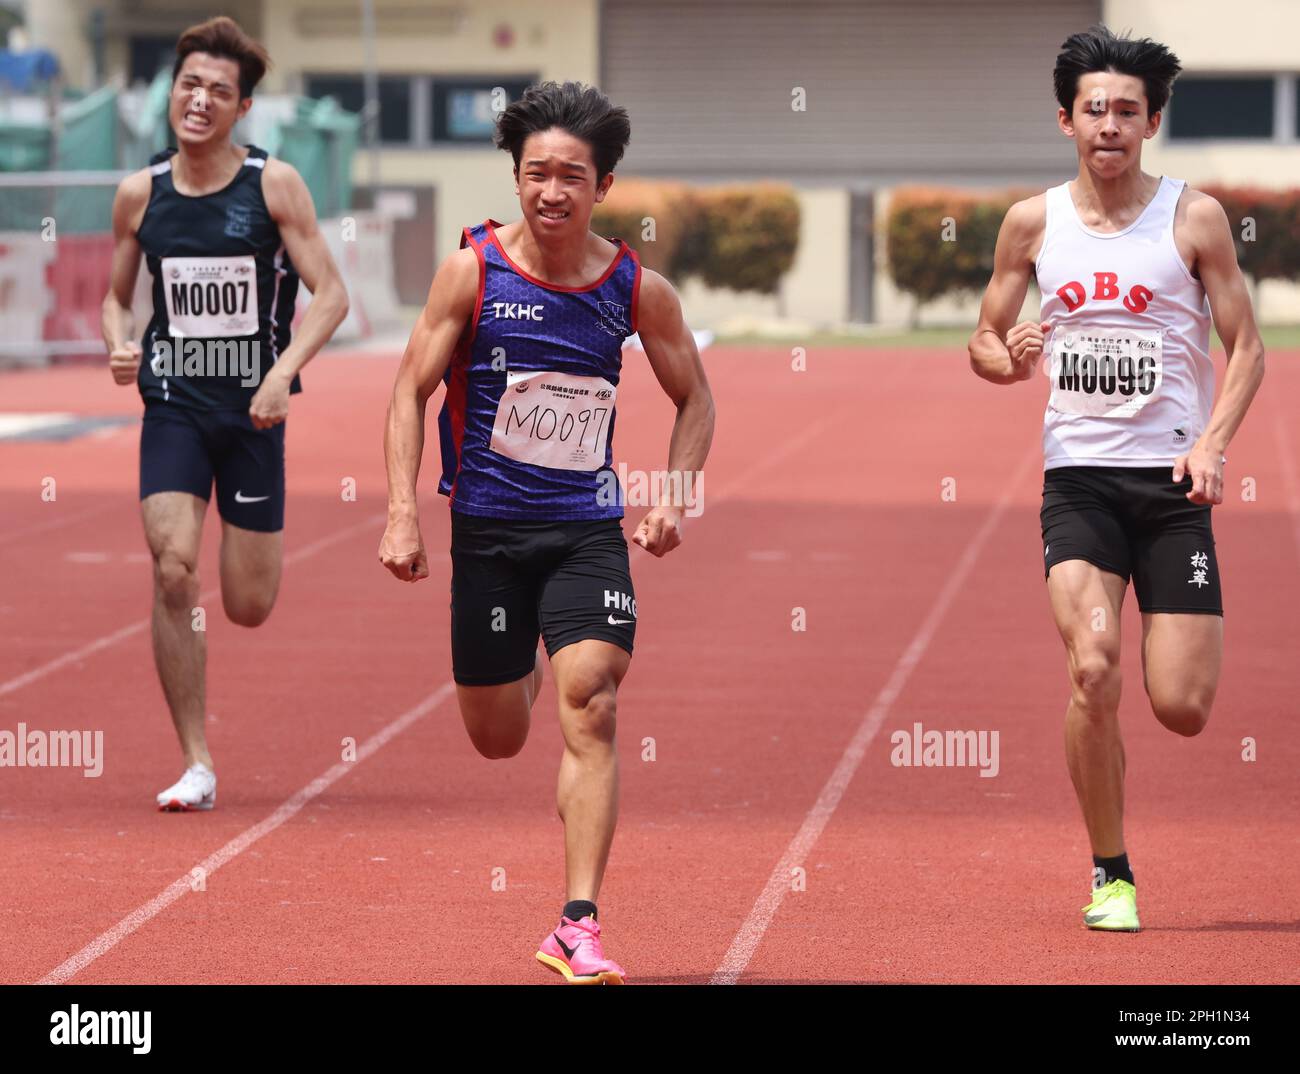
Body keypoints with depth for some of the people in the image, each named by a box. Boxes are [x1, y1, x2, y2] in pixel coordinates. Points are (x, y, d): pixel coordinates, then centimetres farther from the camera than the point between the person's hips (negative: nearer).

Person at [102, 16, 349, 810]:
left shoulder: (274, 186, -5)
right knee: (173, 572, -17)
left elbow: (332, 294, -5)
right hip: (172, 406, 1)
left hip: (252, 409, -1)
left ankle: (259, 553, 44)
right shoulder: (140, 194, 3)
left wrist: (285, 370, -20)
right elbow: (116, 296, 15)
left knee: (249, 607, 2)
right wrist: (119, 346, -7)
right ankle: (197, 766, -8)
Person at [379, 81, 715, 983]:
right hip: (488, 529, 0)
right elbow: (412, 390, -3)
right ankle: (524, 673, 49)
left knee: (590, 712, -17)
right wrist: (403, 513, -12)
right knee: (498, 741, 9)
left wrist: (676, 496, -3)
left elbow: (694, 397, 11)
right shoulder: (473, 271, -8)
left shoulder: (639, 291, -4)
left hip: (587, 529, 0)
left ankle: (578, 927, -15)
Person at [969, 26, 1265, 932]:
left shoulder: (1194, 219, -1)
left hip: (1172, 481, -1)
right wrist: (1011, 360, -11)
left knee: (1181, 707, -5)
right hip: (1078, 475, 1)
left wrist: (1213, 442, -13)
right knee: (1092, 669, -19)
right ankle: (1111, 875, -3)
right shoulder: (1034, 223, 4)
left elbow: (1246, 346, 3)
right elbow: (985, 341, 13)